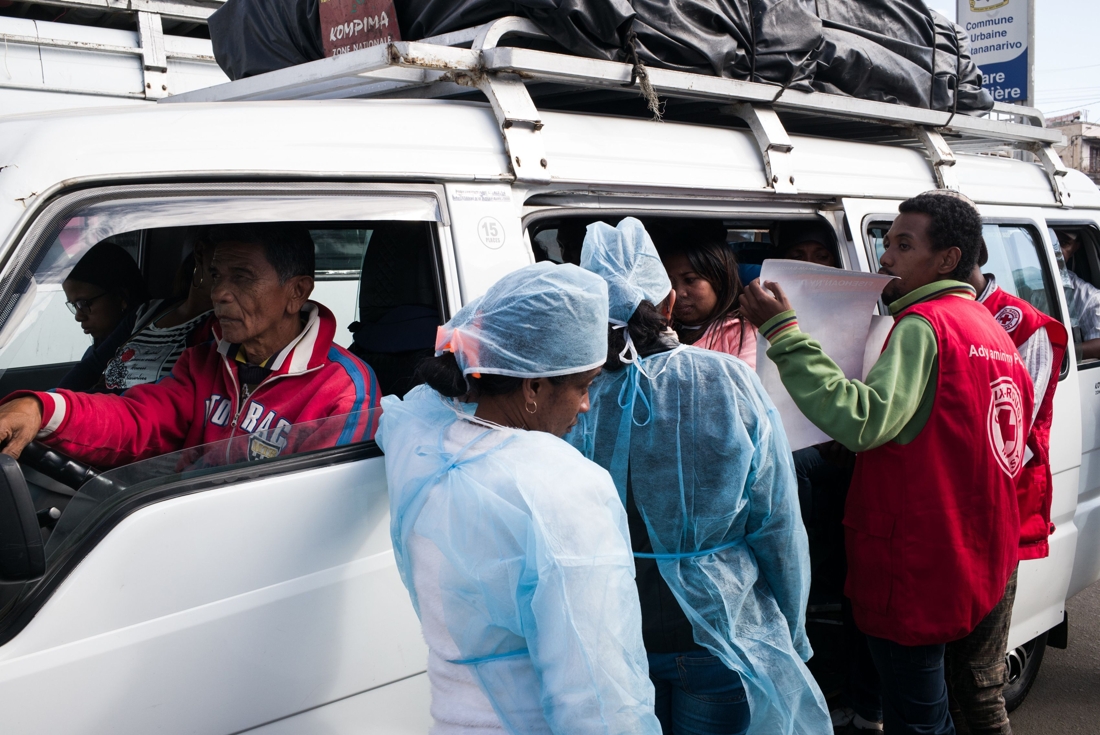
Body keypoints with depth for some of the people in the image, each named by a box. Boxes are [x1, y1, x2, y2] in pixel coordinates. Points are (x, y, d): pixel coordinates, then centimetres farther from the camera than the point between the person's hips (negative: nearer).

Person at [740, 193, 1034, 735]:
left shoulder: (924, 324, -16)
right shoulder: (991, 330, 15)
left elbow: (861, 418, -31)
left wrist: (781, 330, -29)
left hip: (916, 570, -10)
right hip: (974, 565, 10)